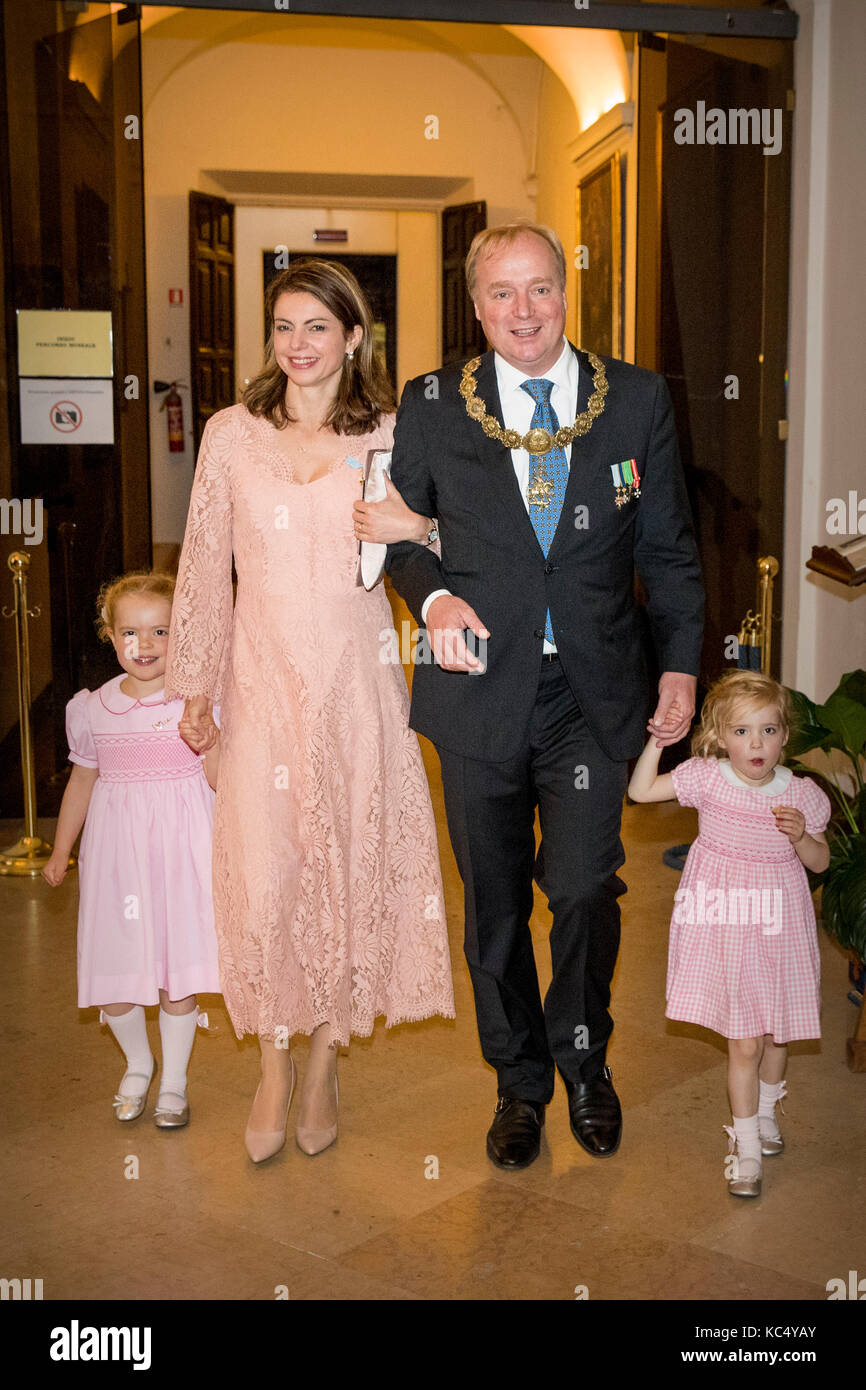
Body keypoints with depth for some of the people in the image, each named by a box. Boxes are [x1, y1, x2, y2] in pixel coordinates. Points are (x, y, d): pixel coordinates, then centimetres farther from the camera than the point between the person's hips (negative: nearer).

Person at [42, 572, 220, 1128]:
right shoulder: (92, 709, 4)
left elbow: (223, 783, -6)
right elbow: (83, 780, 16)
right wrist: (61, 851, 22)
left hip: (181, 850, -2)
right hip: (116, 851, 2)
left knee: (177, 975, 1)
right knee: (112, 975, 4)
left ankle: (174, 1082, 24)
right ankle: (137, 1065, 33)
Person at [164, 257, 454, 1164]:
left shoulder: (391, 438, 3)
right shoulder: (231, 434, 4)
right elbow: (204, 565, 8)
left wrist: (416, 534, -12)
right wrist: (194, 684, 8)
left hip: (356, 681, 0)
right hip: (263, 682, 0)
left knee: (350, 865, 5)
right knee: (260, 875, -2)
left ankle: (324, 1065, 25)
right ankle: (273, 1069, 20)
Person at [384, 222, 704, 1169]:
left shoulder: (637, 400, 2)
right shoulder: (431, 407, 1)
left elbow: (669, 546, 7)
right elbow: (401, 529, 9)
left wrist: (681, 664, 3)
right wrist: (433, 595, -11)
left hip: (593, 697, 0)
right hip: (482, 690, 1)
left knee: (584, 889, -2)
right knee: (495, 902, 11)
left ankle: (583, 1062, 28)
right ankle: (519, 1080, 33)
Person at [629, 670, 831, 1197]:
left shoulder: (802, 795, -6)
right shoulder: (707, 778, -9)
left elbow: (821, 862, 5)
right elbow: (640, 791, -7)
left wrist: (801, 835, -15)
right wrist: (656, 742, -17)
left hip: (779, 929, 2)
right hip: (726, 928, -2)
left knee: (777, 1033, 18)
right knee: (745, 1041, -1)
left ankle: (766, 1109, 47)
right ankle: (747, 1147, 15)